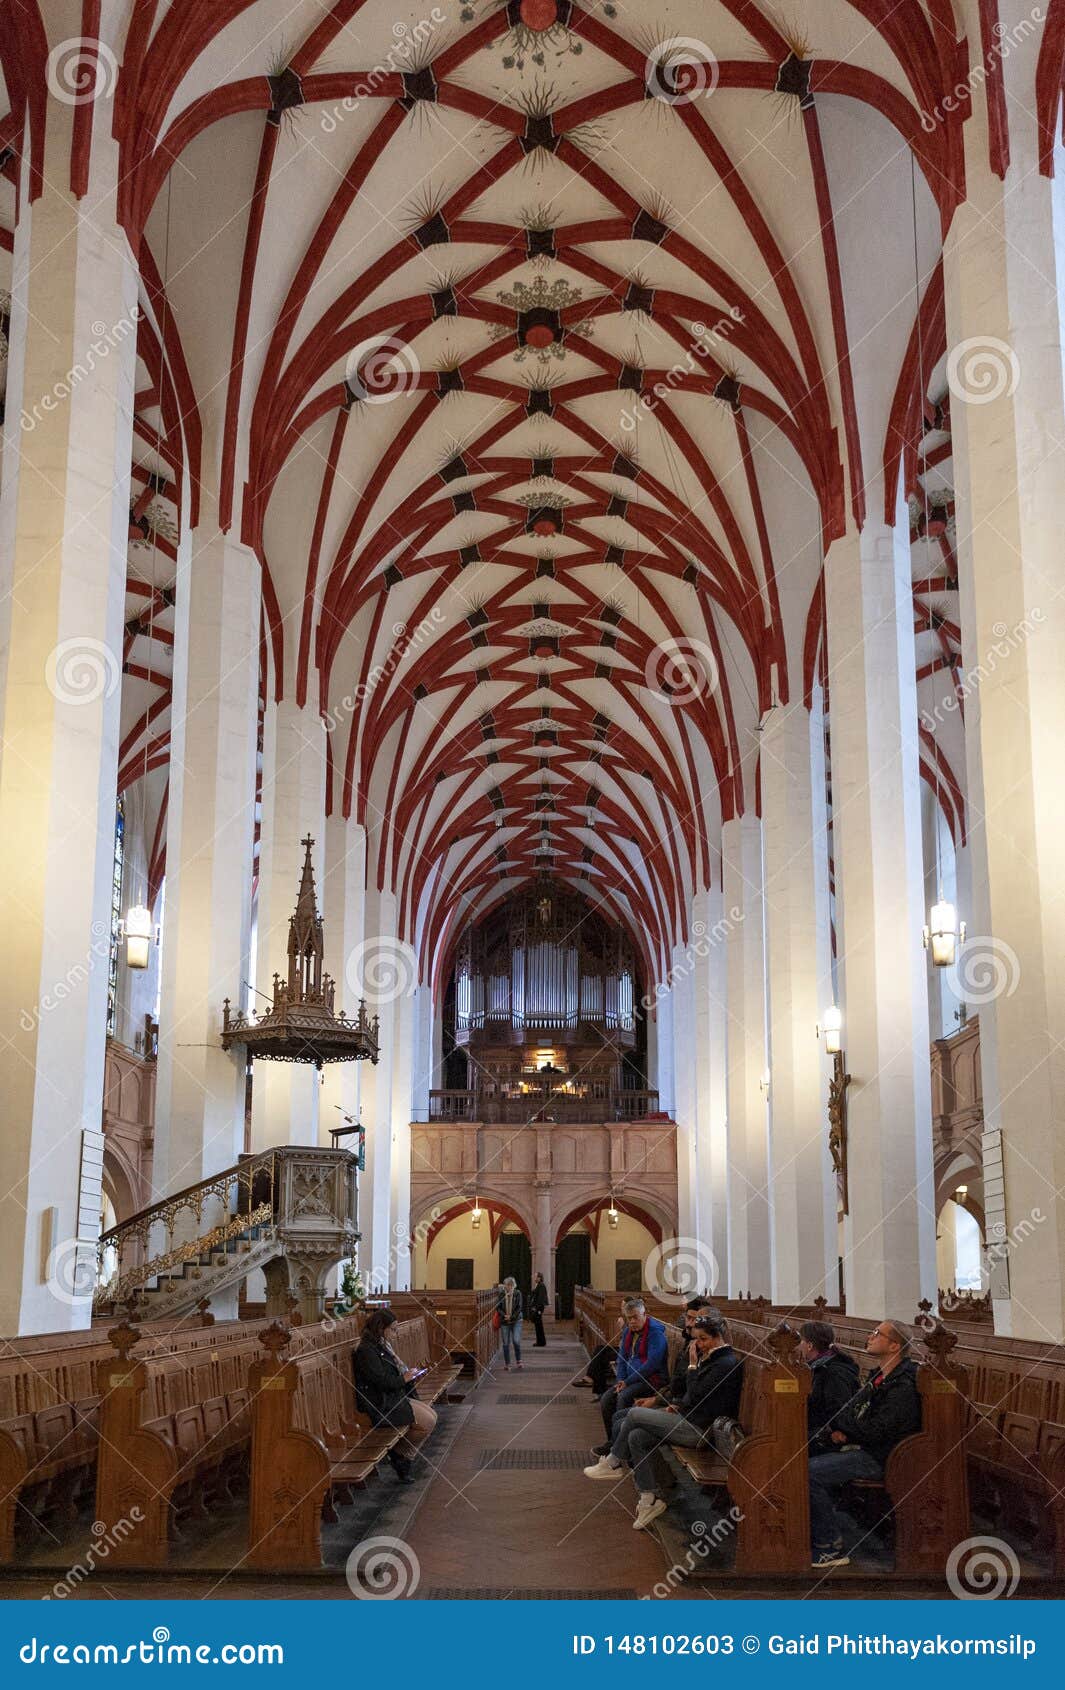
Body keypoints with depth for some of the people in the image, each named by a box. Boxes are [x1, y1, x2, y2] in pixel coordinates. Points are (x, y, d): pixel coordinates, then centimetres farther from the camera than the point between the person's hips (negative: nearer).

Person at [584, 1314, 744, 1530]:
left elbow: (697, 1397, -20)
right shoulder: (710, 1357, 14)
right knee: (637, 1437, -5)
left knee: (634, 1414, -9)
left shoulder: (727, 1363, -16)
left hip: (701, 1429, -10)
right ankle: (649, 1498, -3)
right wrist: (678, 1405, 5)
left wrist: (693, 1366, -14)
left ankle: (613, 1464, 10)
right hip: (690, 1419, 10)